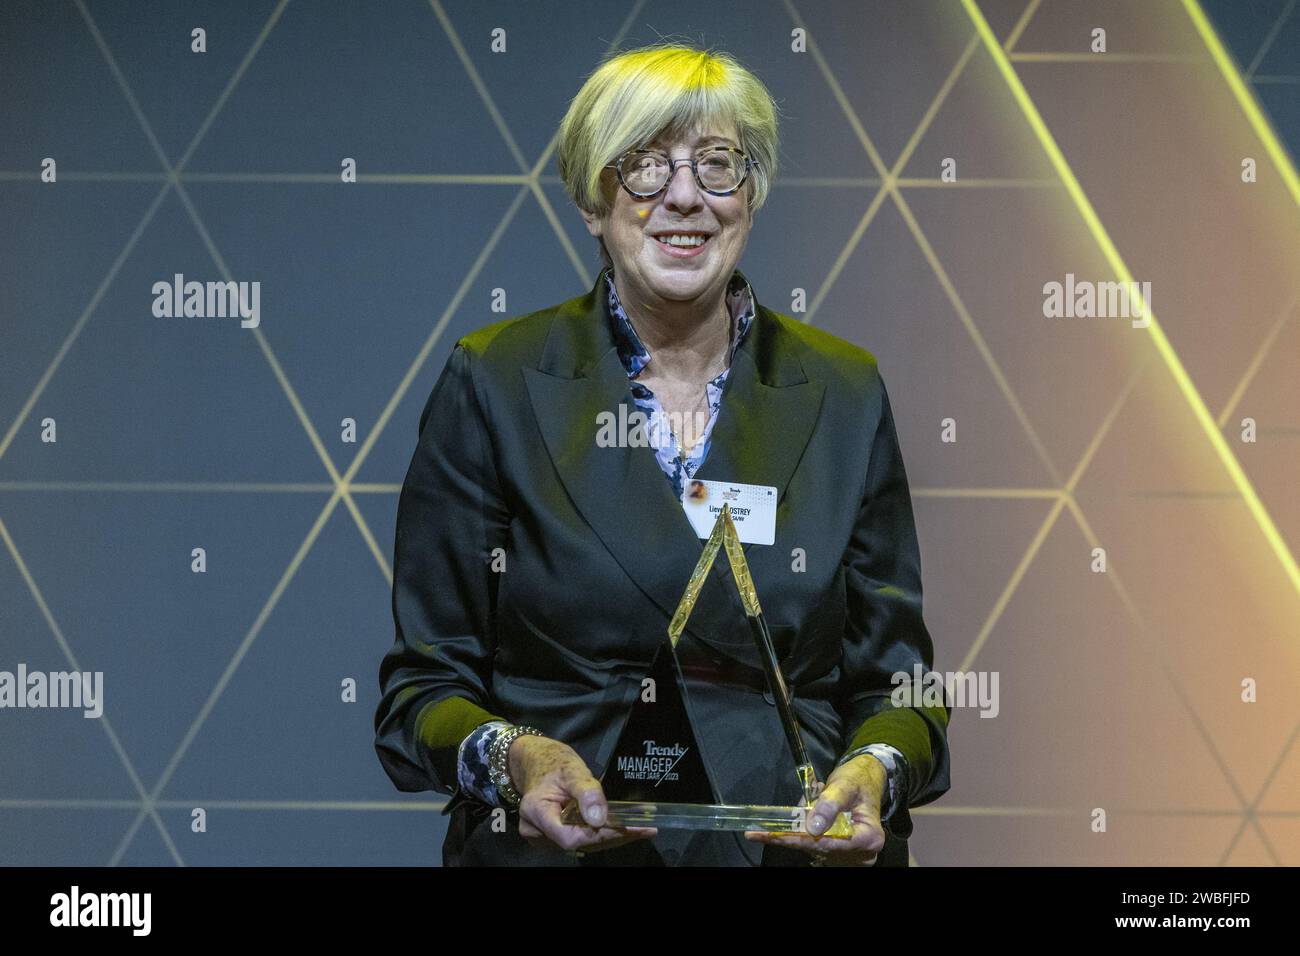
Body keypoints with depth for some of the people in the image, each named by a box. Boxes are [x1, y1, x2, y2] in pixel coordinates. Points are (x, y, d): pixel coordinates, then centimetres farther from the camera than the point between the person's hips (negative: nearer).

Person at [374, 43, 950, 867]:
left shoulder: (844, 393, 11)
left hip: (799, 851, 1)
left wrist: (875, 770, -9)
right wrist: (511, 757, -15)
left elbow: (894, 682, 13)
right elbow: (425, 683, 6)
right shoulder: (494, 386, 5)